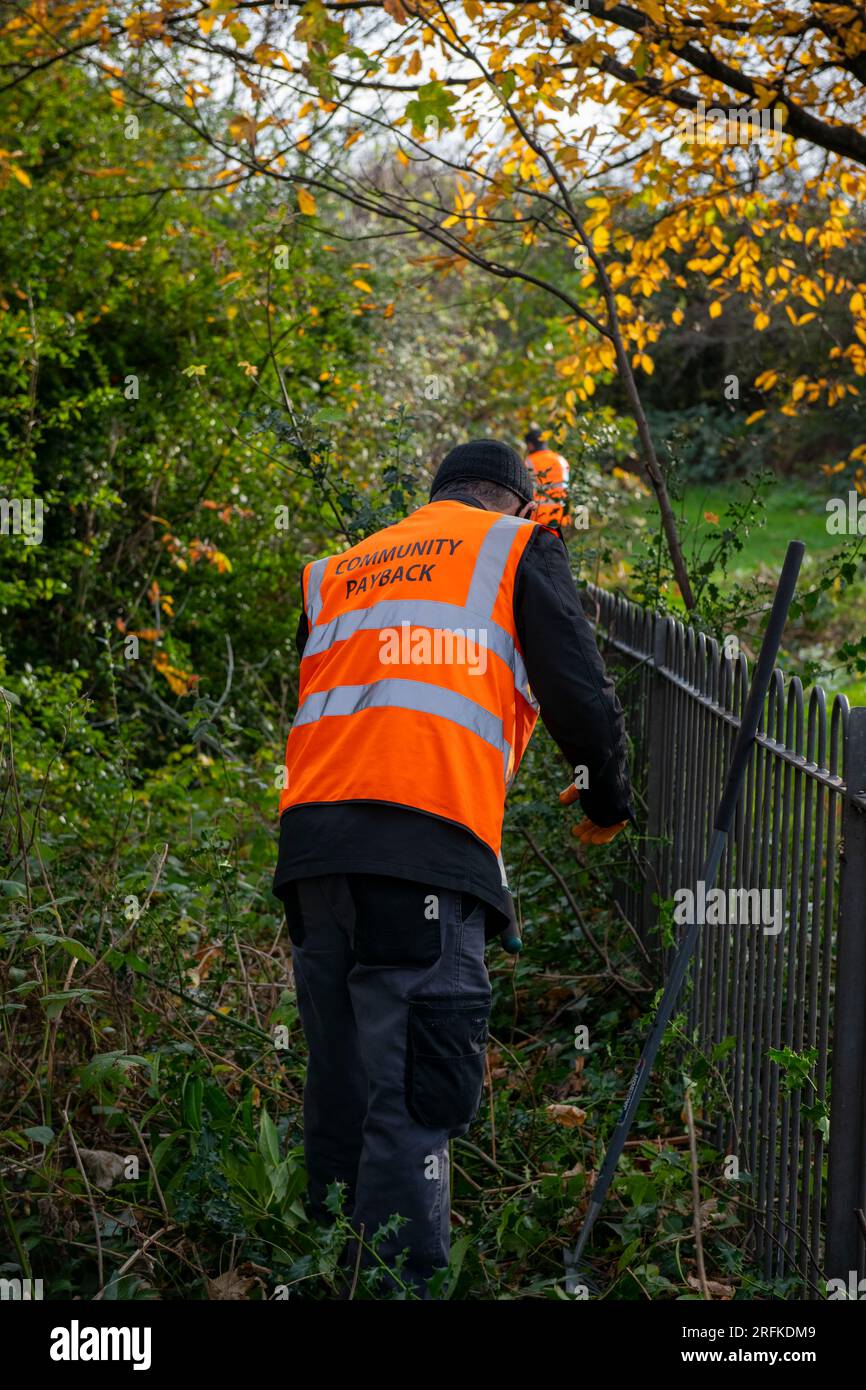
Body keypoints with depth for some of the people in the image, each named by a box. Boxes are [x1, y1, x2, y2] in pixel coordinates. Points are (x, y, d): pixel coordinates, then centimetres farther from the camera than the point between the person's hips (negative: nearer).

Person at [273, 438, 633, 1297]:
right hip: (425, 846, -6)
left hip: (308, 846, 6)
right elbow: (579, 694, 6)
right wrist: (608, 801, 19)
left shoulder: (332, 574, 28)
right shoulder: (519, 549, 13)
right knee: (413, 1106, -8)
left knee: (341, 1091, 14)